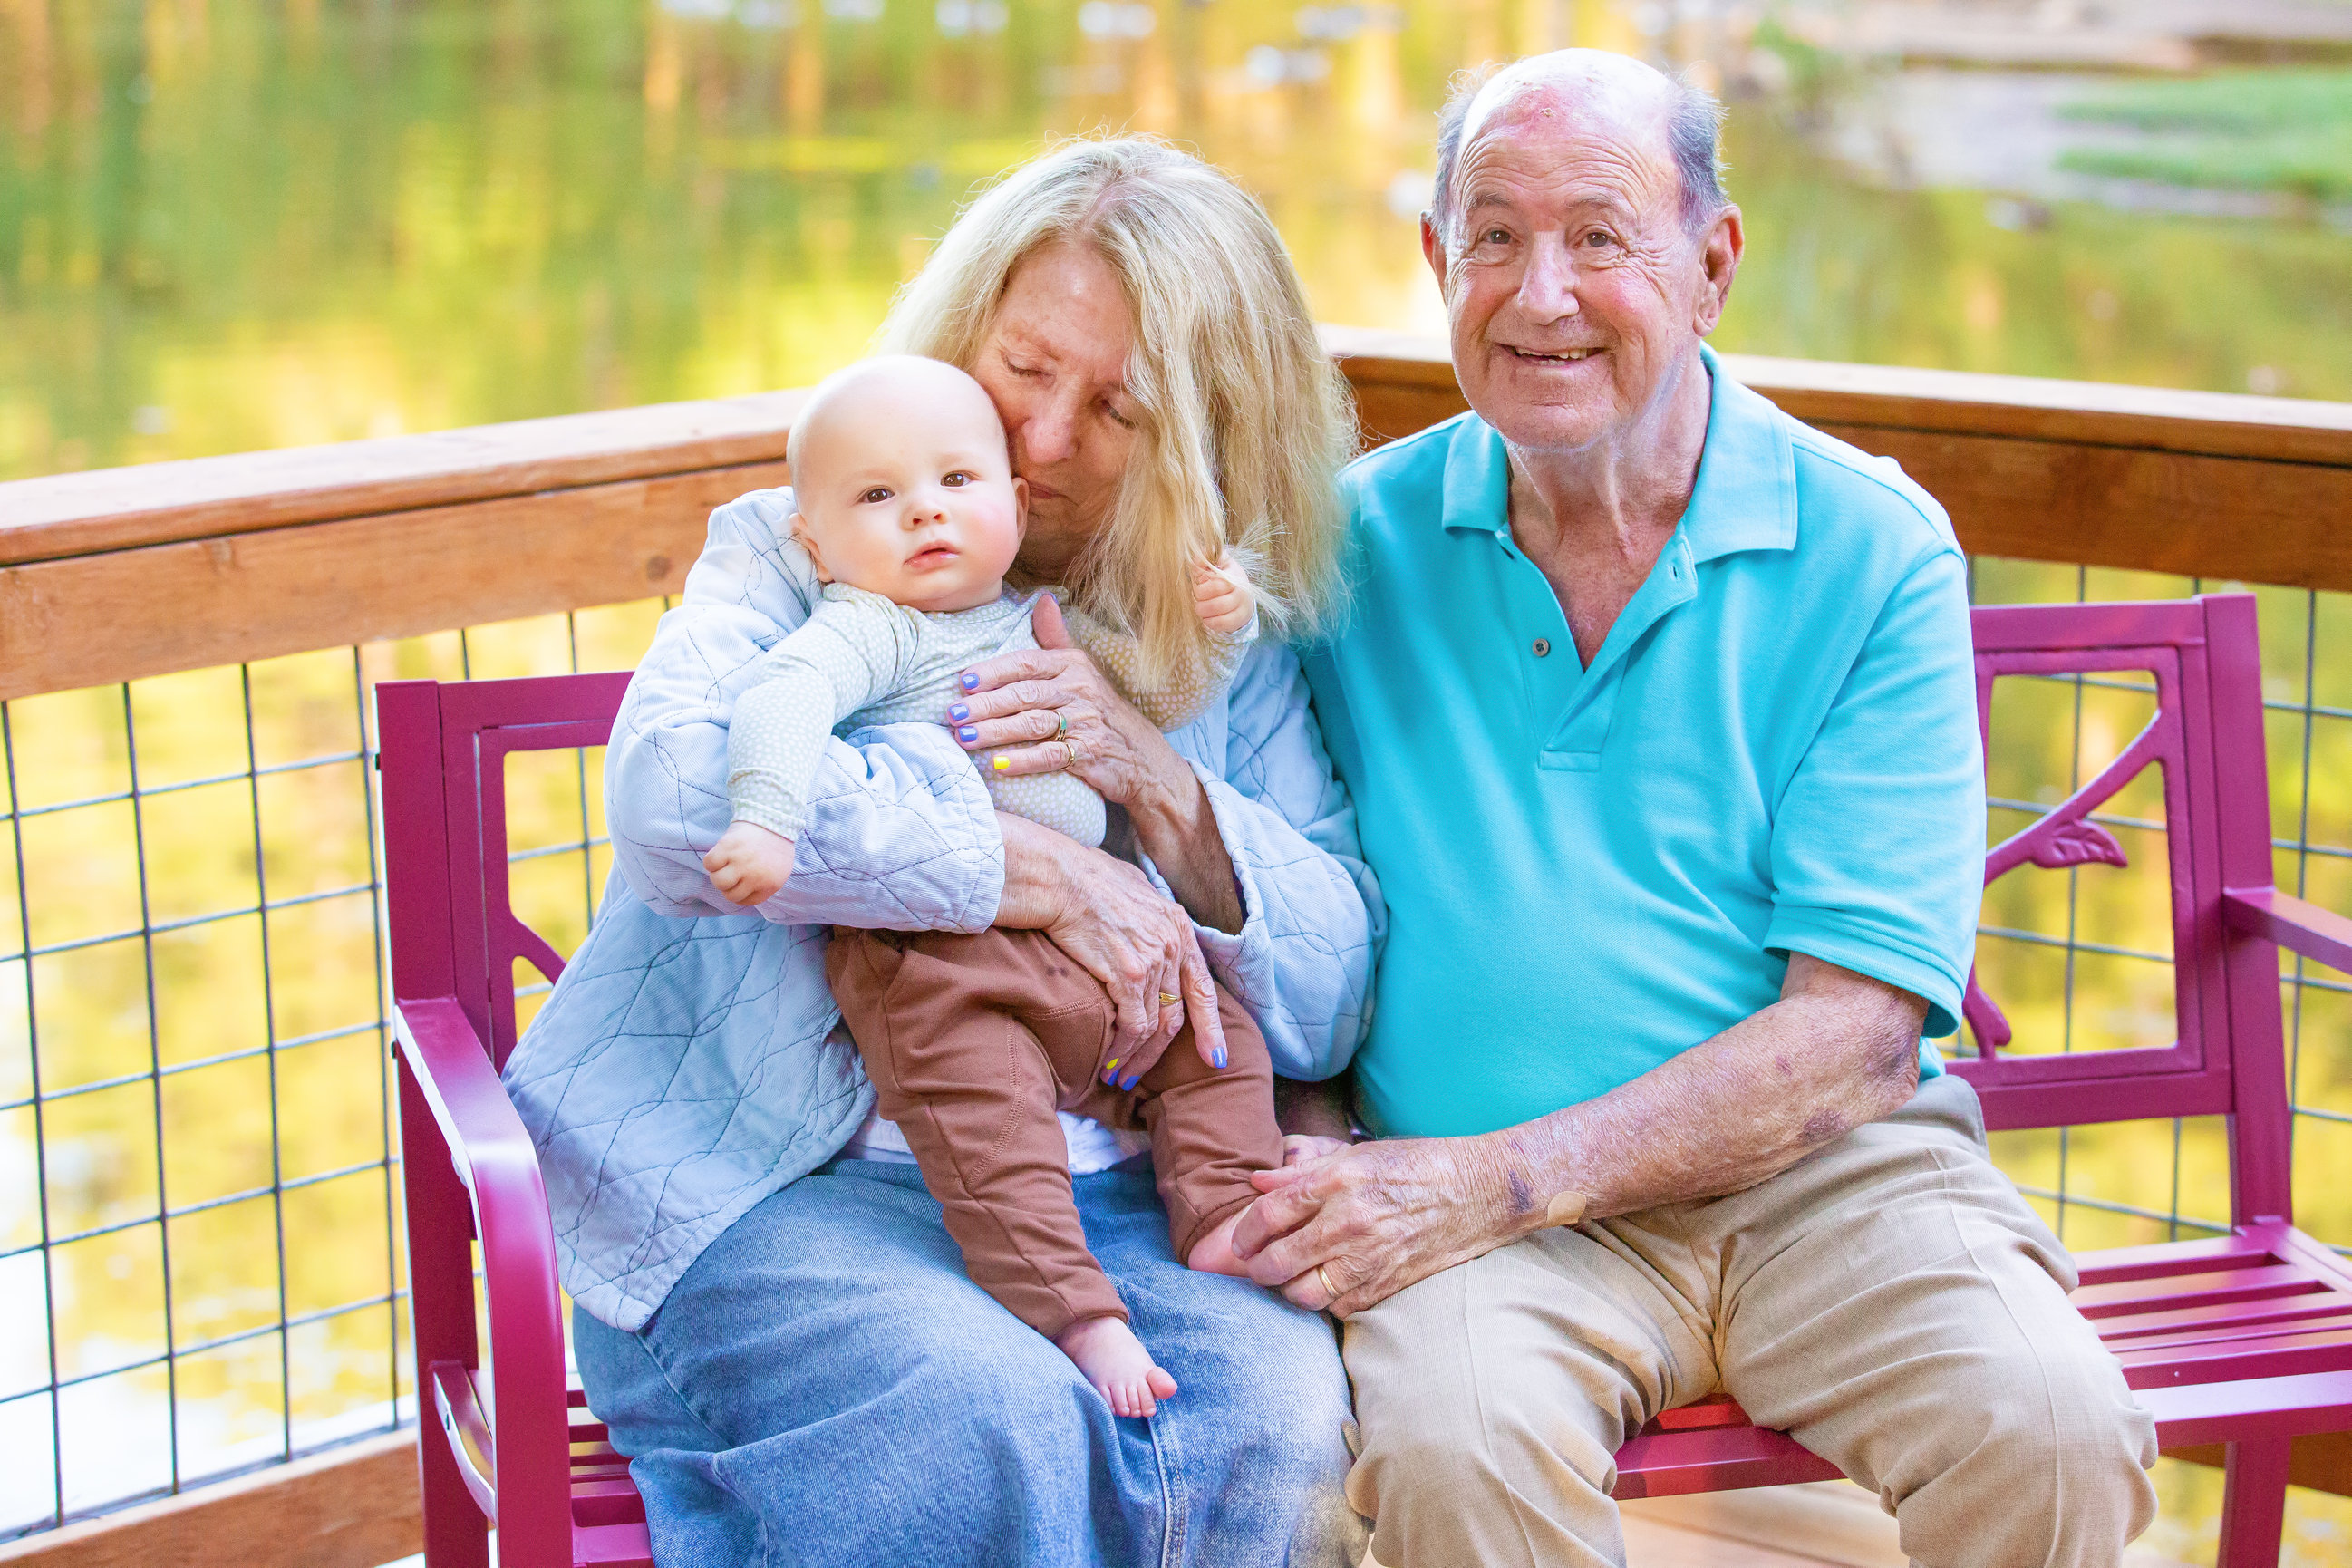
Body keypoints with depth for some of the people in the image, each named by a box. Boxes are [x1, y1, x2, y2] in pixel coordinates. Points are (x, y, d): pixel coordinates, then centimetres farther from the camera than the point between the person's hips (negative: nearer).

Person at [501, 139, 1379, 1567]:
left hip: (1106, 1195, 3)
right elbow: (675, 796, -17)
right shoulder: (799, 554, 7)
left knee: (1280, 1415, -27)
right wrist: (1043, 874, -17)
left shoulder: (1232, 649, 15)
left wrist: (1161, 784, -8)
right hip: (776, 1178, -3)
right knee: (988, 1421, -33)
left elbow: (1332, 1012, 9)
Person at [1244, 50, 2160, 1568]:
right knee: (1452, 1446, -33)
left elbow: (1856, 1037, -8)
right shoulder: (1356, 543, 6)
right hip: (1466, 1194, -1)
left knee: (2053, 1430, -26)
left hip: (1824, 1177, 1)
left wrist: (1493, 1181, -18)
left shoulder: (1876, 550, -1)